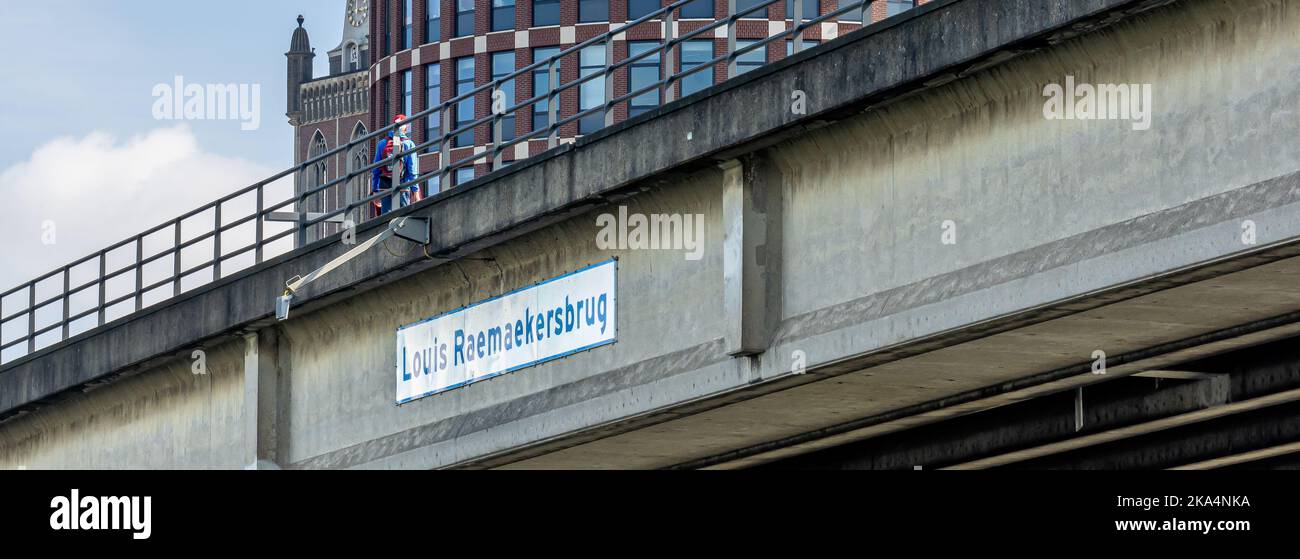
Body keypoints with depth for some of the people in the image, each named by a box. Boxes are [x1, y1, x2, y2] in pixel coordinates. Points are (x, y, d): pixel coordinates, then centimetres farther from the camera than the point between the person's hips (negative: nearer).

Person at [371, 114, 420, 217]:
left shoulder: (382, 144, 7)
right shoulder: (409, 144, -2)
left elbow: (375, 170, 9)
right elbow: (412, 170, -4)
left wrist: (375, 190, 13)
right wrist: (415, 190, -2)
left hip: (385, 187, 3)